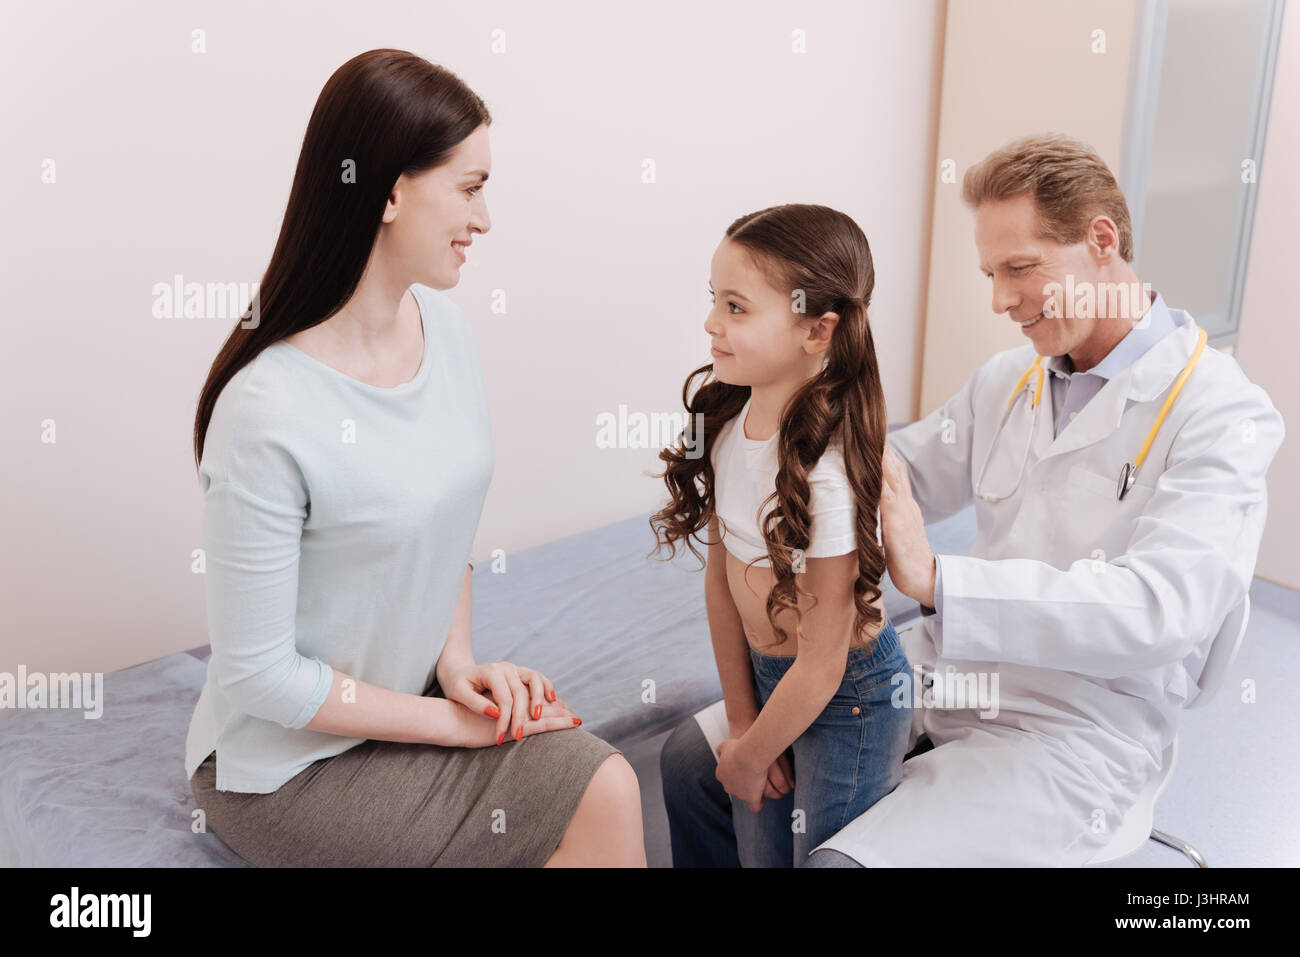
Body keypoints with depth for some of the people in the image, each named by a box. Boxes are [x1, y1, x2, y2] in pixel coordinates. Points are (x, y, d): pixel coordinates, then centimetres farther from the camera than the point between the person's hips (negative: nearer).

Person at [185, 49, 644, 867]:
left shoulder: (443, 323, -5)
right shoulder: (268, 414, -27)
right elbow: (259, 675, -20)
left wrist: (459, 662, -4)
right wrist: (454, 720, -15)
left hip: (410, 694, 6)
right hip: (287, 761, -6)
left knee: (607, 788, -13)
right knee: (598, 802, -15)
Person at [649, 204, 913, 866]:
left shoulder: (827, 472, -30)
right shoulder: (727, 422, -10)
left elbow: (821, 667, -22)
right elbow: (722, 576, 0)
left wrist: (748, 758, -7)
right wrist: (741, 721, 2)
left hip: (848, 696, -6)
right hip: (765, 676, 6)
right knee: (759, 855, 20)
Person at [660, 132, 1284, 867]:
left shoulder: (1222, 412, -13)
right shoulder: (1007, 380, 9)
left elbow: (1161, 607, -27)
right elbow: (898, 477, 16)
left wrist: (938, 580, -35)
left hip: (1073, 729, -6)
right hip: (945, 668, 7)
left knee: (844, 861, -29)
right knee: (694, 758, 0)